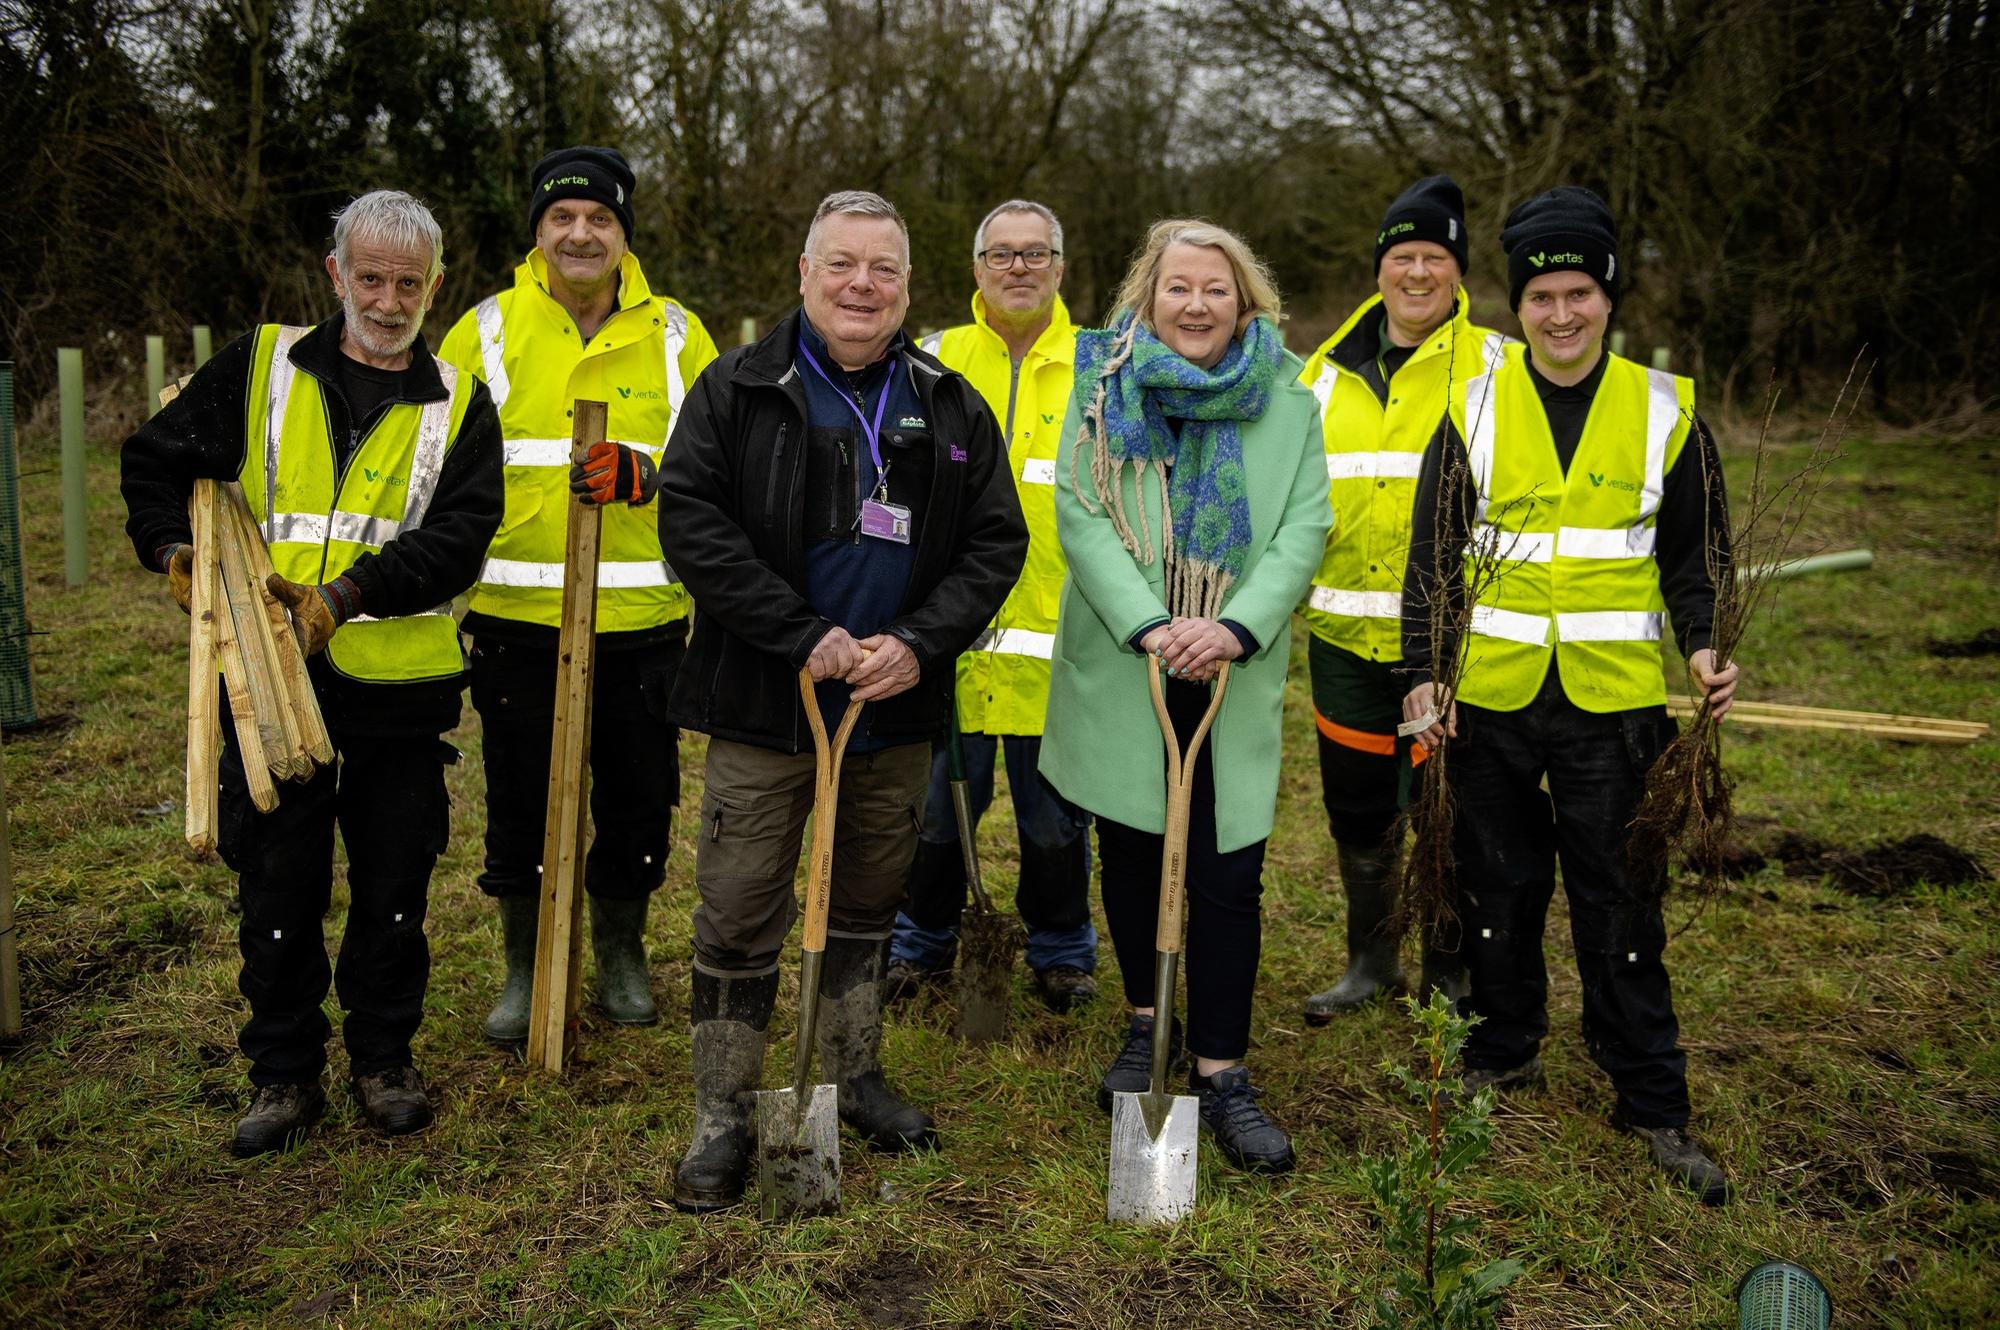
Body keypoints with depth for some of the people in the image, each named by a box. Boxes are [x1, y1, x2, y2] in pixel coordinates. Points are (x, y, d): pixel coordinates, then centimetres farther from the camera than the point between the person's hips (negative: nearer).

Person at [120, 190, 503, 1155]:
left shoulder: (458, 404, 4)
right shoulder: (261, 367, 6)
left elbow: (457, 538, -7)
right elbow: (156, 460, 14)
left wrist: (350, 590, -19)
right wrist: (172, 547, -4)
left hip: (400, 685, 0)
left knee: (394, 888, 10)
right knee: (277, 885, 8)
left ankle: (385, 1059, 28)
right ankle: (284, 1074, 24)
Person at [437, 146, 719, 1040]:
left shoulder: (675, 334, 5)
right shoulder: (485, 330, 4)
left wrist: (645, 472, -17)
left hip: (643, 620, 1)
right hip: (515, 620, 0)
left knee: (637, 798, 10)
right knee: (519, 804, 9)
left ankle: (621, 956, 31)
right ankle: (525, 966, 28)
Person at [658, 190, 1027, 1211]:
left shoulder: (951, 407, 7)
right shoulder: (736, 390, -2)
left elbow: (997, 541, 4)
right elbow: (691, 523, -11)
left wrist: (919, 644, -12)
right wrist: (803, 636, -18)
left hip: (896, 712, 3)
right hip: (763, 707, -3)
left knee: (868, 906, 17)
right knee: (740, 921, 2)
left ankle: (854, 1078, 36)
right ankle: (721, 1118, 18)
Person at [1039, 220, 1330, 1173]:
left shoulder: (1287, 405, 5)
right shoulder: (1104, 389, 3)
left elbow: (1305, 530, -4)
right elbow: (1078, 515, -7)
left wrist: (1236, 626, -20)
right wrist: (1148, 626, -19)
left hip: (1235, 680, 0)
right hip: (1119, 671, 1)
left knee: (1228, 876, -2)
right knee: (1130, 855, 13)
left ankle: (1221, 1073, 9)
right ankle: (1146, 1025, 33)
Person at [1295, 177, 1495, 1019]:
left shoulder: (1494, 369, 0)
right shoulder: (1329, 371, 11)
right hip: (1345, 633, 4)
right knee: (1356, 807, 14)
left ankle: (1450, 973, 26)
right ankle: (1372, 961, 33)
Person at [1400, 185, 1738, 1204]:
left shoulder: (1665, 409, 2)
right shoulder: (1474, 407, 1)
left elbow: (1695, 551, 9)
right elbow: (1432, 552, 3)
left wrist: (1705, 647, -7)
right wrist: (1421, 673, -3)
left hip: (1615, 700, -1)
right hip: (1492, 697, 1)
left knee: (1620, 904, 5)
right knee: (1499, 887, 14)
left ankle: (1652, 1103, 20)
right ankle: (1505, 1047, 34)